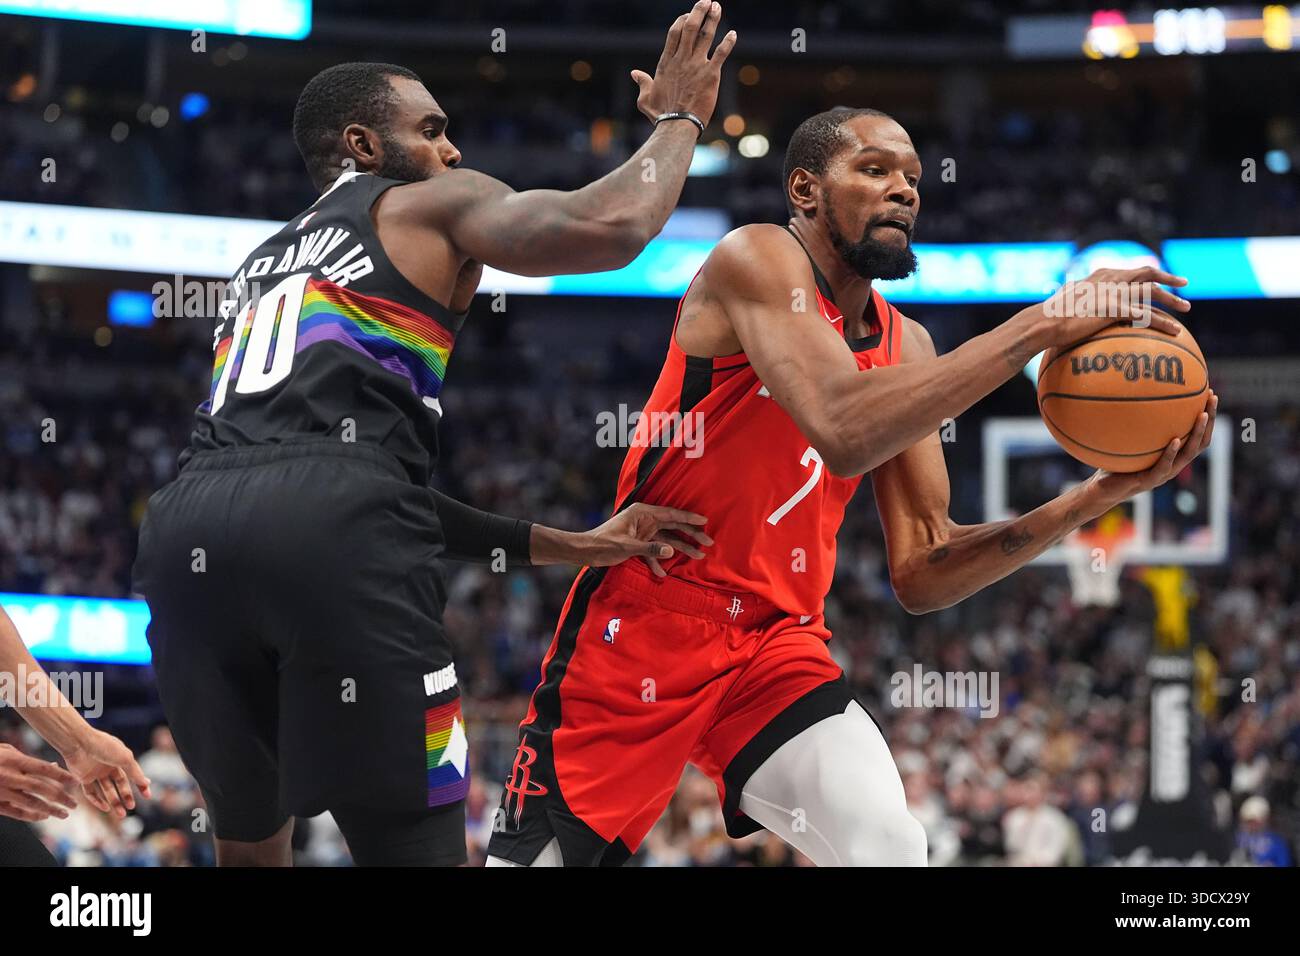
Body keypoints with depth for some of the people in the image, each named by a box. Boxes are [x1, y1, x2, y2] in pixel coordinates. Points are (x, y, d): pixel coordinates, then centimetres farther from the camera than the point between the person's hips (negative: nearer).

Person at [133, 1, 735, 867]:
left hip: (188, 529, 6)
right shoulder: (427, 206, 19)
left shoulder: (262, 267, 38)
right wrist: (679, 120, 20)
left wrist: (572, 547, 36)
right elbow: (607, 228, 0)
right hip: (330, 535, -6)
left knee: (251, 841, 25)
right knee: (416, 847, 0)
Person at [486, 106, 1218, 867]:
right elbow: (846, 429, -31)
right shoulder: (757, 260, -11)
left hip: (776, 643, 5)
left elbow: (920, 575, 3)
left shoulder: (906, 347, 8)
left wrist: (1101, 495, -8)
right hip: (641, 626, -5)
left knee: (890, 845, -21)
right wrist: (1042, 325, -29)